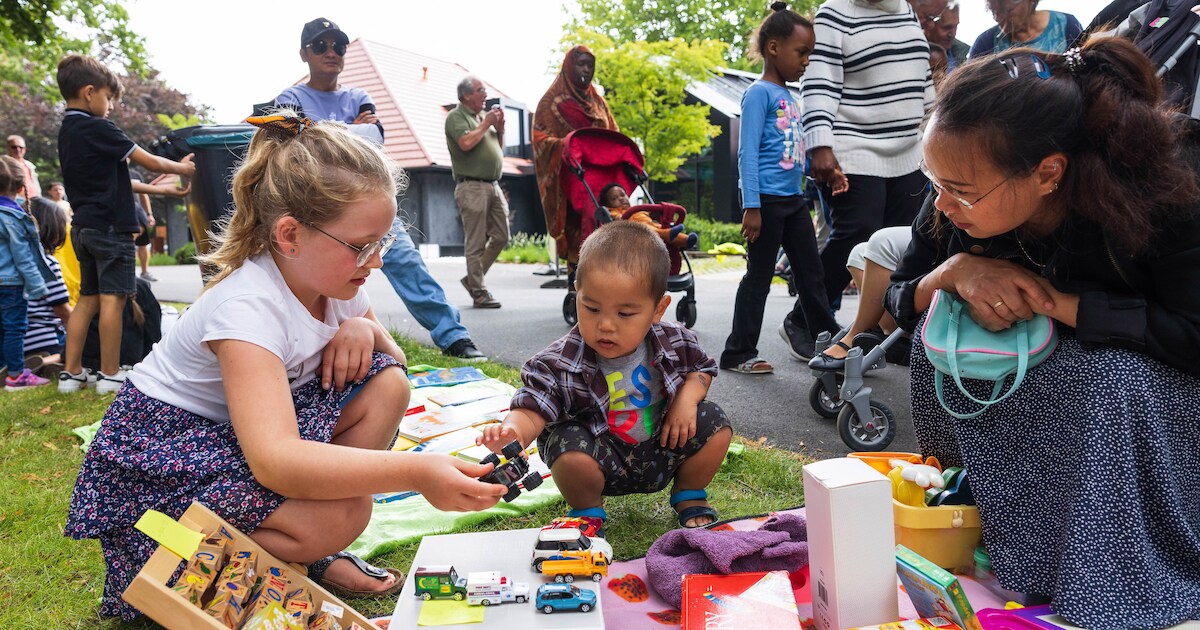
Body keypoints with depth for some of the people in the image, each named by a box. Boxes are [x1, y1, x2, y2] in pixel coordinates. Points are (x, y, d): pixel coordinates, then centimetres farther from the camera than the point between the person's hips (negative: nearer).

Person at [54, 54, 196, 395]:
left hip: (83, 226, 9)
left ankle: (71, 373, 15)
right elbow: (150, 162, -10)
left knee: (87, 298, 13)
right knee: (112, 299, -4)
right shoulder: (98, 128, -13)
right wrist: (182, 168, 8)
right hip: (110, 226, -9)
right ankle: (110, 375, 1)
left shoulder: (67, 132, 14)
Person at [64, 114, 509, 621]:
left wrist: (364, 329, -15)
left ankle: (311, 555, 0)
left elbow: (393, 360, 10)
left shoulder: (332, 277, -5)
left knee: (385, 385, -11)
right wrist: (416, 472, -53)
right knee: (339, 517, -30)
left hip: (253, 427, 8)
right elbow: (274, 460, -44)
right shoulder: (247, 307, -30)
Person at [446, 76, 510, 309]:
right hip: (472, 187, -8)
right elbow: (466, 143, -19)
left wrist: (499, 128, 9)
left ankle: (472, 279, 20)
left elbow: (499, 150, 26)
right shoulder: (456, 116, -2)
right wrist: (485, 124, -6)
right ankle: (479, 293, 0)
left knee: (501, 237, 8)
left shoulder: (485, 116, 20)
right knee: (476, 243, -5)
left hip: (493, 185, 8)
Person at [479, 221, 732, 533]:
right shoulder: (561, 363, -24)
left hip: (662, 450, 4)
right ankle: (588, 511, 2)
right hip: (605, 460, -3)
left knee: (715, 424, -11)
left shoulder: (674, 342, -12)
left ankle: (689, 495, 17)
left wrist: (687, 398, -15)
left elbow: (702, 369, 7)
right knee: (571, 448, -33)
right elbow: (532, 409, -30)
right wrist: (513, 432, -54)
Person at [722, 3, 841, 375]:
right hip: (767, 199, -8)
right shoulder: (759, 93, -9)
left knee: (811, 271, 13)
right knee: (759, 276, 0)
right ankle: (738, 354, 11)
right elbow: (748, 152, -15)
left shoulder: (790, 97, 15)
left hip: (794, 198, 8)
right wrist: (751, 207, -20)